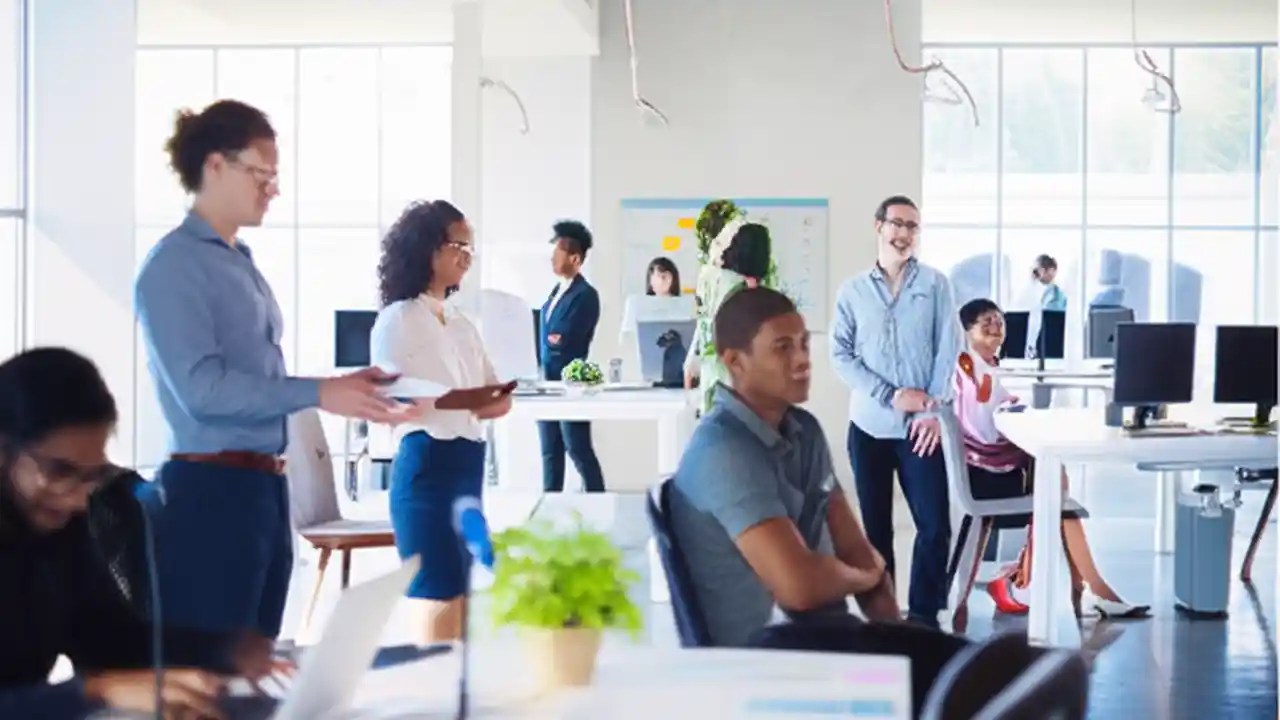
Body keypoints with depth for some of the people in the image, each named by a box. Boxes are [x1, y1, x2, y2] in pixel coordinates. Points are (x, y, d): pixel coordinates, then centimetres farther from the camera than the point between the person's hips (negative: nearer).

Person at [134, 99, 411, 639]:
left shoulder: (243, 265, 18)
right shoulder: (175, 266, -10)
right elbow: (201, 388, -20)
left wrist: (340, 385, 9)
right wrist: (318, 394, -20)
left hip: (264, 488, 9)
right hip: (209, 492, -9)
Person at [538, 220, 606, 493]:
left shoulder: (585, 295, -14)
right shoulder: (557, 291, 14)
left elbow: (565, 339, -20)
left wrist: (550, 339, -2)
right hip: (548, 381, 9)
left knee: (579, 451, -4)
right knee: (550, 452, 12)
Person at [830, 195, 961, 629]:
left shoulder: (935, 284, 5)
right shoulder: (853, 290, 6)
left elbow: (948, 348, 0)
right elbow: (841, 354, 0)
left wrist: (934, 409, -9)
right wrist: (891, 394, -11)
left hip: (919, 426, -1)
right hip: (869, 425, 1)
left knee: (934, 525, -4)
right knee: (875, 527, 7)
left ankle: (924, 614, 9)